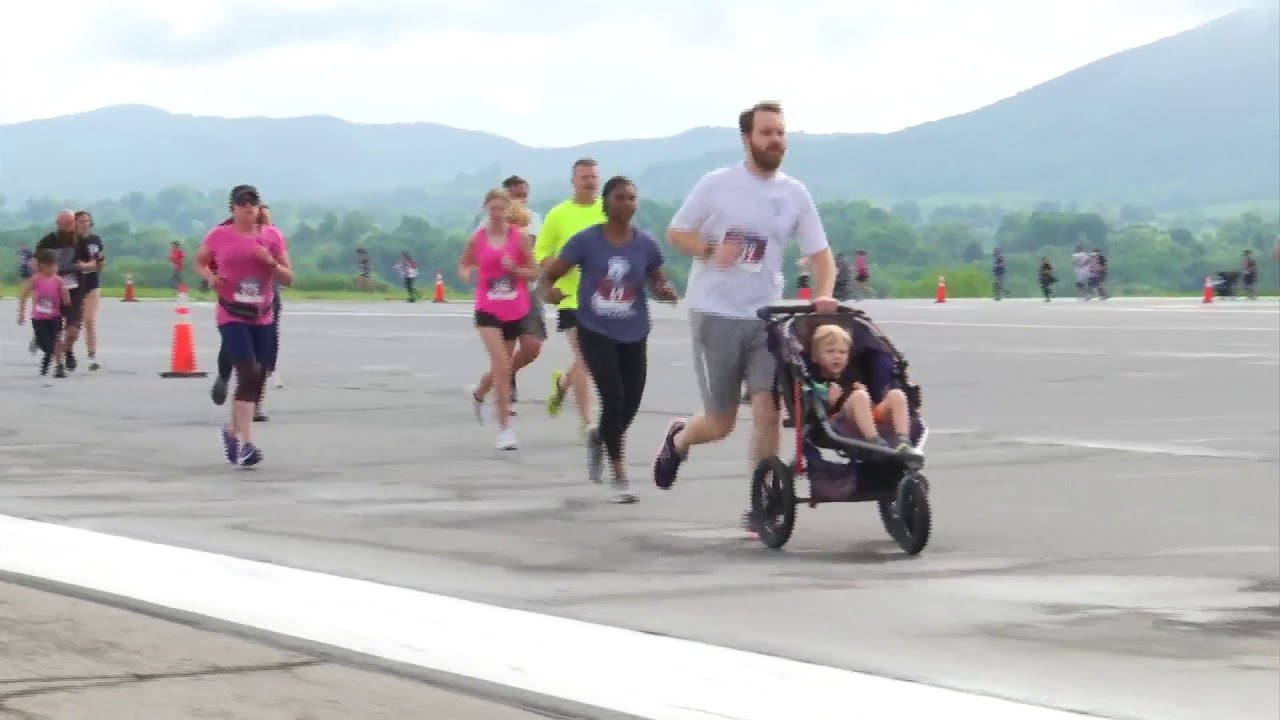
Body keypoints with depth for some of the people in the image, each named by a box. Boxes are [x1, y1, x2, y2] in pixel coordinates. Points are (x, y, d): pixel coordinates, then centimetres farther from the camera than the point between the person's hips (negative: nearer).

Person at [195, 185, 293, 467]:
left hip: (263, 318, 4)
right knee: (249, 374, -19)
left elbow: (288, 279, 6)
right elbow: (199, 262, 16)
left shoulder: (270, 237, 4)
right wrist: (210, 276, -5)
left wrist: (271, 263, -13)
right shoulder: (219, 236, -1)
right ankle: (246, 443, -20)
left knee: (258, 379, 9)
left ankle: (234, 430, 33)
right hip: (232, 317, -4)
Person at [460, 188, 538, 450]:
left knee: (503, 366, 15)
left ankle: (478, 393, 49)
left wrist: (515, 268, -17)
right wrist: (466, 272, -8)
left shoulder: (518, 237, -2)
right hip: (488, 310, -2)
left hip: (515, 310, 2)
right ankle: (505, 428, -13)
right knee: (501, 365, -16)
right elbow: (464, 263, 14)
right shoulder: (478, 239, 0)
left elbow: (533, 271, 2)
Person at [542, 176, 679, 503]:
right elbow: (550, 273, -1)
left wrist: (665, 290, -12)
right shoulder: (587, 240, -5)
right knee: (613, 398, -15)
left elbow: (658, 282, 12)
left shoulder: (645, 244, 1)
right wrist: (549, 290, -24)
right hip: (596, 332, -3)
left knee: (631, 403, 5)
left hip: (633, 335, 3)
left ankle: (599, 437, 41)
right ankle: (619, 475, -4)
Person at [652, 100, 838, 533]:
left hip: (764, 317, 3)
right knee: (721, 423, 1)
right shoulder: (717, 185, -4)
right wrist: (712, 250, -18)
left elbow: (819, 252, 5)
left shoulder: (795, 194, 4)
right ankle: (678, 439, 36)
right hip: (714, 314, -3)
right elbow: (676, 233, 2)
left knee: (767, 409, -12)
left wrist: (824, 294, -15)